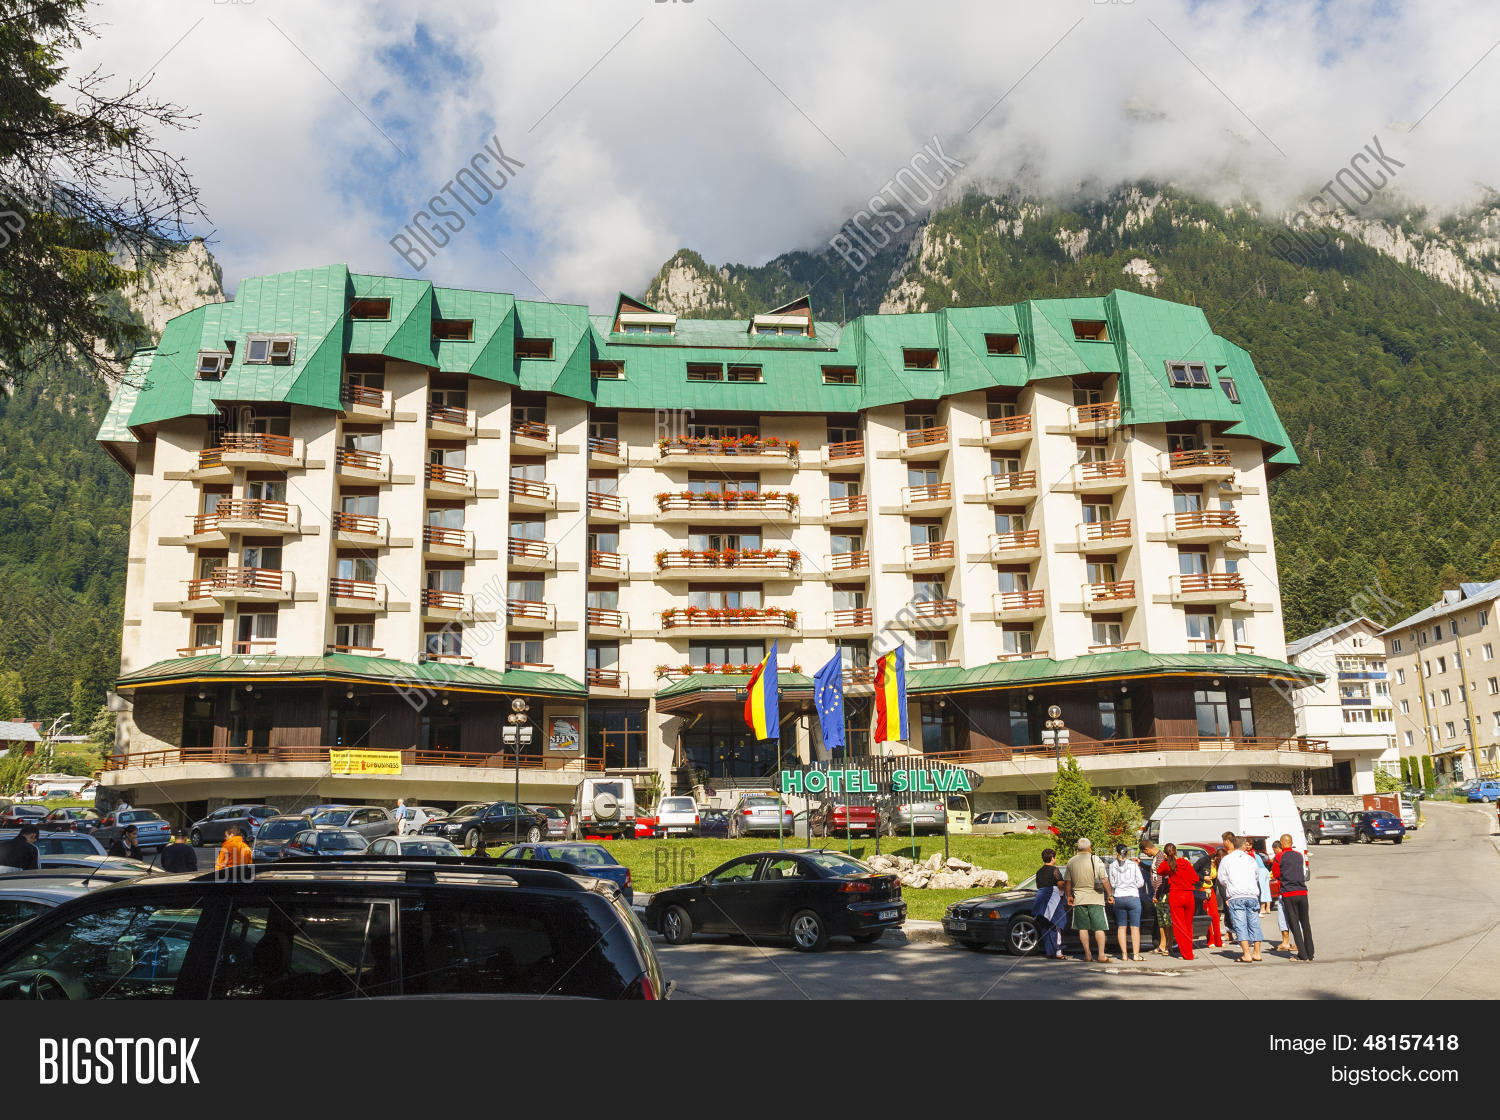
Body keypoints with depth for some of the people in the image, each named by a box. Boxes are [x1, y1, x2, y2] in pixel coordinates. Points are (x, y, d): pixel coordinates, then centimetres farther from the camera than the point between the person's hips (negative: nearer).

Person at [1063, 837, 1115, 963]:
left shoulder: (1071, 862, 5)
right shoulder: (1096, 860, -6)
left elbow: (1067, 882, 9)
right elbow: (1104, 879, -10)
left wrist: (1069, 896, 20)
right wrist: (1110, 894, -1)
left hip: (1079, 899, 3)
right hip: (1095, 899, -3)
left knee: (1083, 928, 9)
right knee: (1099, 928, 2)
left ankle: (1087, 954, 9)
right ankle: (1101, 955, -2)